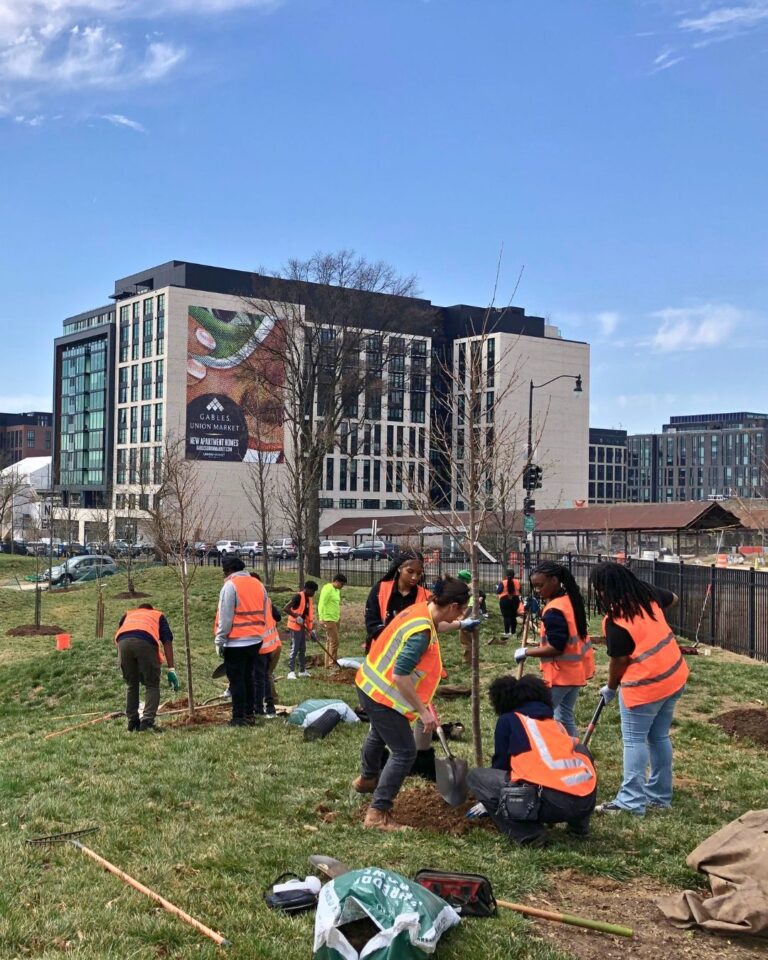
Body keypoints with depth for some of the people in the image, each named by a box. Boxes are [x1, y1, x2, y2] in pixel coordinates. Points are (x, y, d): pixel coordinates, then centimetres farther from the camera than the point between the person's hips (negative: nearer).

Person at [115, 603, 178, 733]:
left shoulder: (128, 614, 41)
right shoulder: (158, 615, 35)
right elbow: (167, 641, 19)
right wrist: (171, 669, 13)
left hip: (123, 641, 2)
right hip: (145, 642, -2)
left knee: (131, 685, 19)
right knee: (152, 685, 10)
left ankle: (132, 723, 19)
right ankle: (147, 721, -4)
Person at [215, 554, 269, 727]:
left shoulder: (230, 585, -12)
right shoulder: (258, 584, 10)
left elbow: (225, 617, -14)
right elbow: (264, 614, 14)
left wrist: (219, 640, -8)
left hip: (236, 642, -7)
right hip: (255, 640, 7)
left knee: (236, 680, 0)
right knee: (248, 677, 16)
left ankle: (239, 717, 1)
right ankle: (250, 714, 19)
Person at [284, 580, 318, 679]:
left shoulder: (309, 599, 9)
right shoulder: (298, 596, -17)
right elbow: (285, 609, -24)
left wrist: (310, 629, 11)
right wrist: (296, 616, -27)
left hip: (302, 627, 9)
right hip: (295, 626, -9)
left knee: (302, 649, 14)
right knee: (294, 649, -10)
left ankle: (302, 670, 22)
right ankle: (291, 672, -9)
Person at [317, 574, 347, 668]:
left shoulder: (337, 590, 14)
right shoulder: (328, 589, -14)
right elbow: (322, 604, -17)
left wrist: (339, 616, 17)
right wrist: (322, 619, -19)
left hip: (335, 619, 9)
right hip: (328, 620, -9)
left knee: (330, 641, 12)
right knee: (334, 641, -9)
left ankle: (328, 663, 18)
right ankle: (332, 663, -3)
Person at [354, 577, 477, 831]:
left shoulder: (421, 609, -4)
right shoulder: (421, 633, -31)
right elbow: (400, 676, -32)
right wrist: (423, 711, -27)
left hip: (369, 684, 10)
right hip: (383, 695, -10)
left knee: (380, 733, 34)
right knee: (404, 752, -5)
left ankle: (367, 778, 60)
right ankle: (378, 814, -1)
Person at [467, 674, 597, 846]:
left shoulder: (507, 720, 14)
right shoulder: (555, 722, 29)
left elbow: (500, 764, 16)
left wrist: (492, 804, 36)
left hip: (551, 801, -6)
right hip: (588, 799, 6)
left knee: (476, 777, 13)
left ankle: (526, 833, -2)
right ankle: (579, 824, 27)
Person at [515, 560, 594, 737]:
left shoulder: (554, 611, -24)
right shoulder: (570, 599, 6)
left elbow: (556, 648, -25)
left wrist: (526, 652, -17)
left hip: (560, 673, -9)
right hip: (575, 669, 9)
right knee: (565, 716, 16)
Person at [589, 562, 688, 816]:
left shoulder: (615, 620, -20)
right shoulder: (648, 594, 1)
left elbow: (619, 661, -10)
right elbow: (673, 599, 23)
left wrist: (610, 688, 7)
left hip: (644, 685, -8)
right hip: (674, 676, 8)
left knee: (634, 741, 1)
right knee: (659, 737, 16)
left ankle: (631, 801, 2)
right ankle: (660, 795, 25)